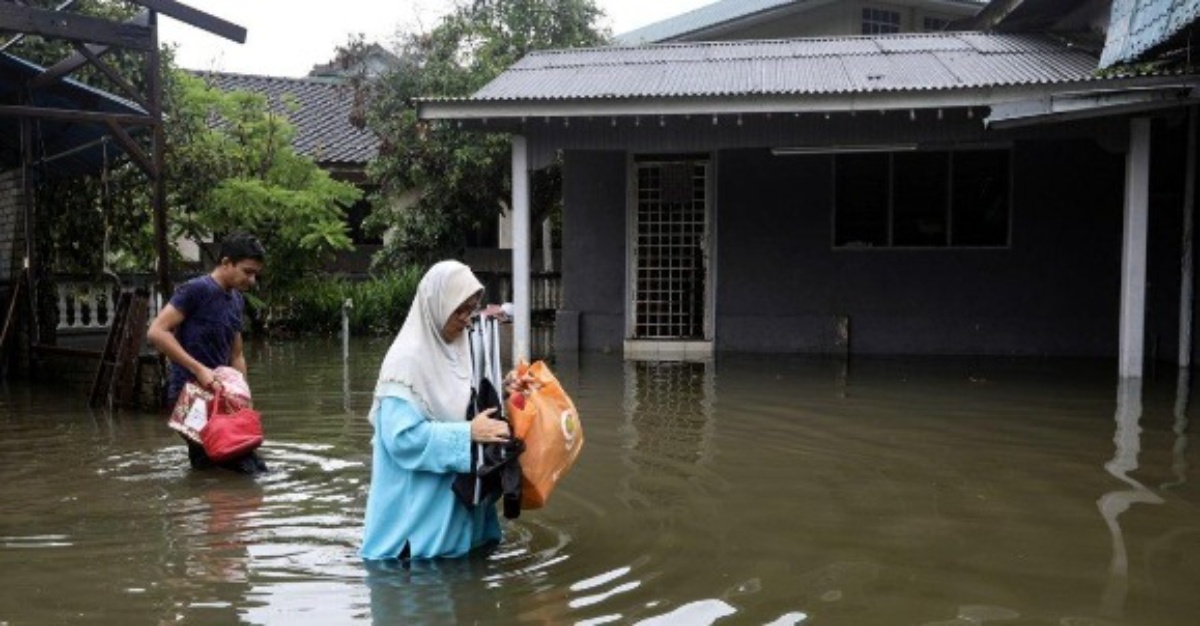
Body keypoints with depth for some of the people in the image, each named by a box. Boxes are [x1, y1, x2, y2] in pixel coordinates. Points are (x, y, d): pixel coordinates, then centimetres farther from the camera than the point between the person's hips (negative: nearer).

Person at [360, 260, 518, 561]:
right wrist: (468, 434, -24)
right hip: (417, 506, -8)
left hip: (456, 497, 8)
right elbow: (403, 435, -25)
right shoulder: (407, 358, -19)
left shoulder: (454, 351, 7)